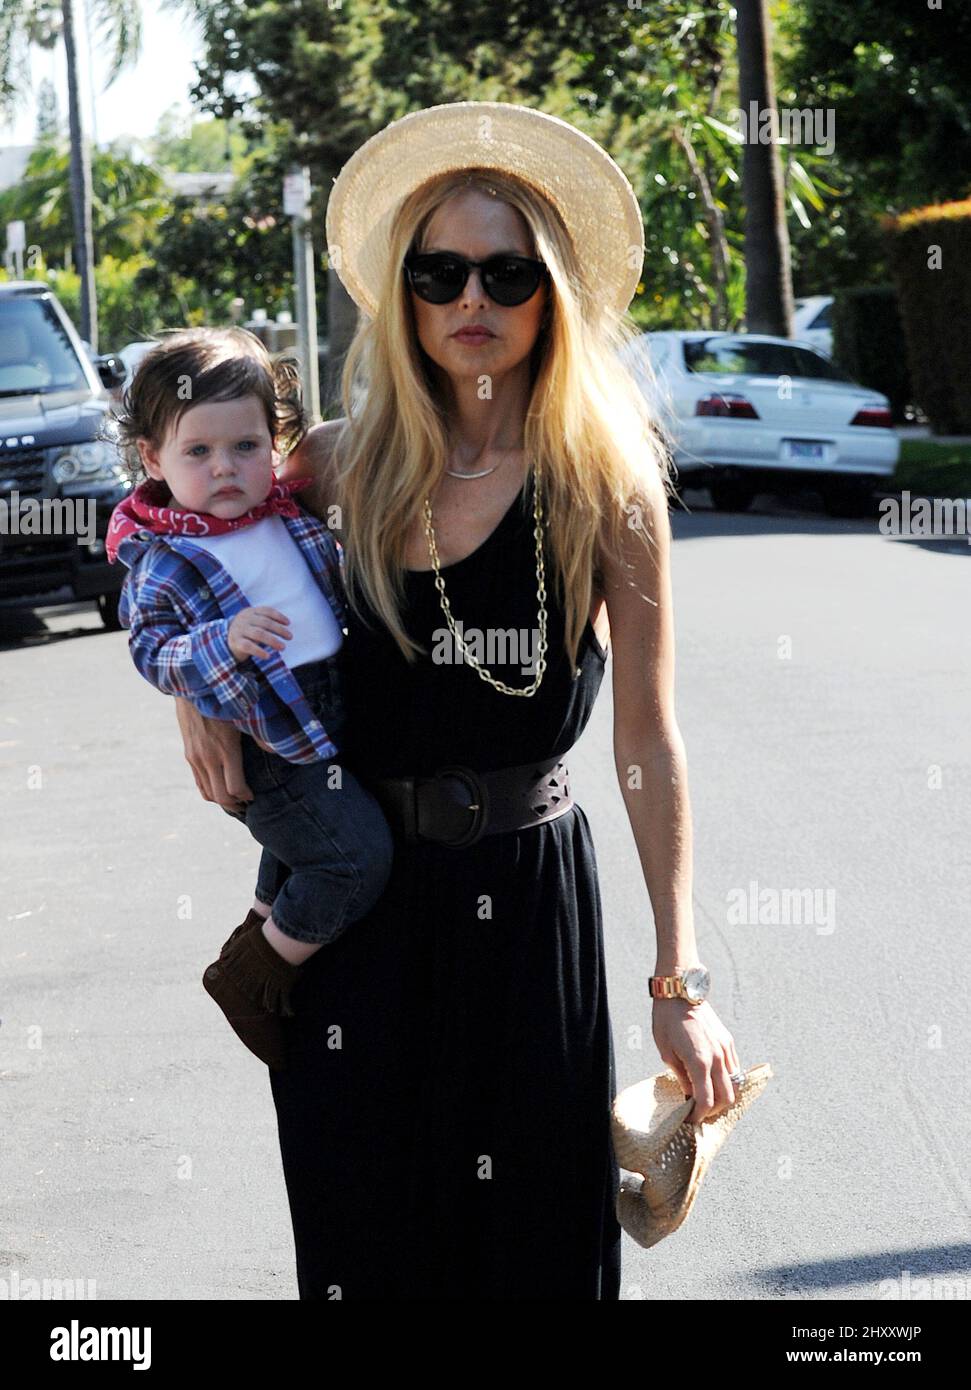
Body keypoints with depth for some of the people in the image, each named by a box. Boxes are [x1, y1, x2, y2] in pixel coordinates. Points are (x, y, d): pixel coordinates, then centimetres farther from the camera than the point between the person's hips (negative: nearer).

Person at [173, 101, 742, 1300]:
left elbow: (647, 742, -7)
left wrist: (679, 980, -8)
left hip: (526, 888, -2)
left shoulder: (608, 487, -8)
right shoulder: (344, 467, -1)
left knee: (529, 1240, 5)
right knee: (356, 1228, 10)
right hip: (352, 888, 2)